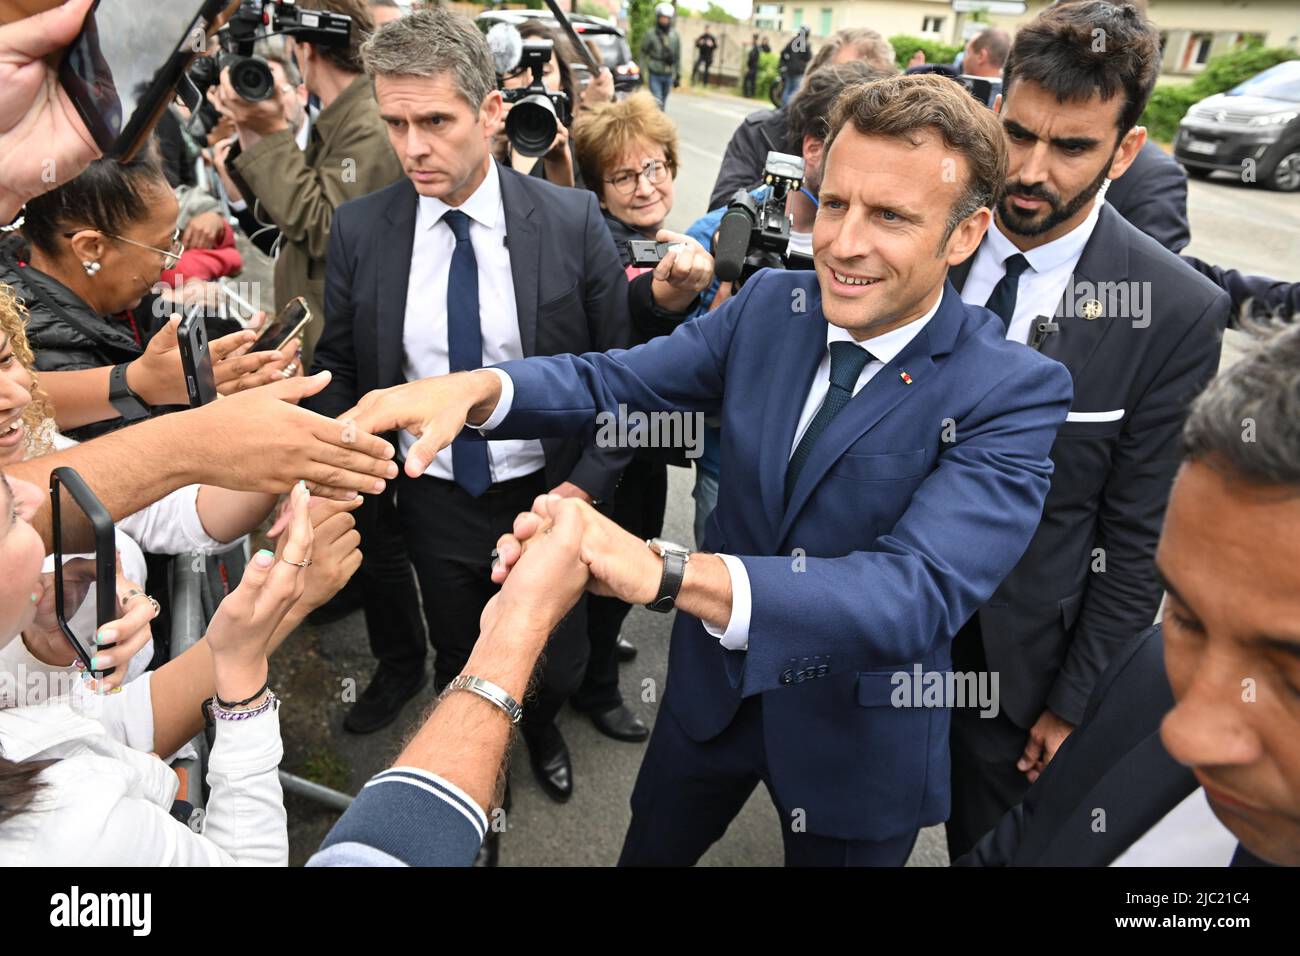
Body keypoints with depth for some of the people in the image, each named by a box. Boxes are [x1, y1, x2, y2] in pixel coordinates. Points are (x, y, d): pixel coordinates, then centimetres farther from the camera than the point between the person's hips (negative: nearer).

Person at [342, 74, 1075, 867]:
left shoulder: (1016, 392, -24)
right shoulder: (770, 304, -10)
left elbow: (919, 593, -36)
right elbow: (614, 381, -10)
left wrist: (666, 571, -50)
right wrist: (476, 386, -32)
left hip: (860, 733, -3)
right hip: (718, 683, 4)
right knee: (650, 849, 28)